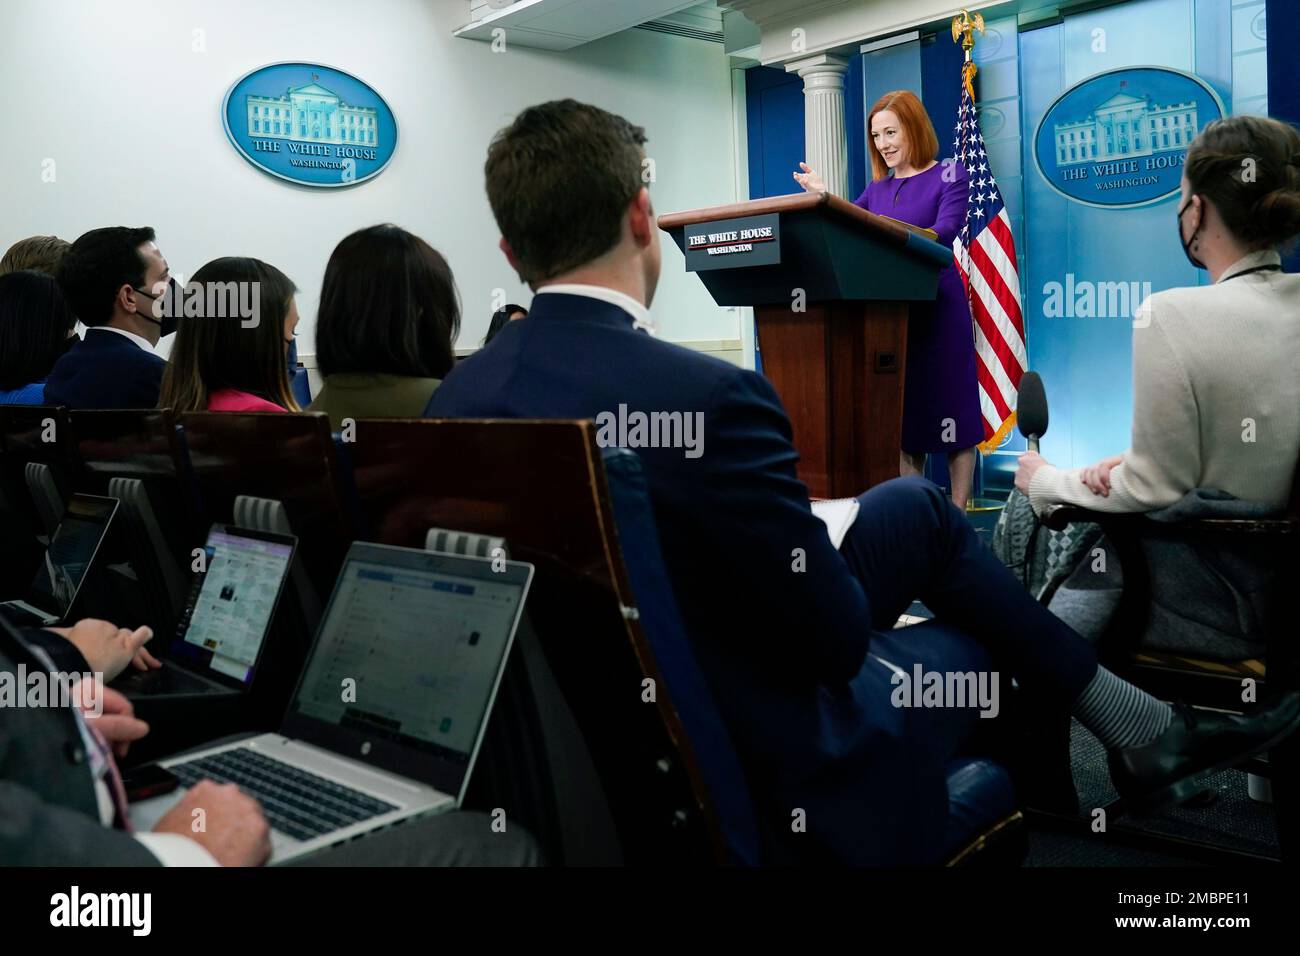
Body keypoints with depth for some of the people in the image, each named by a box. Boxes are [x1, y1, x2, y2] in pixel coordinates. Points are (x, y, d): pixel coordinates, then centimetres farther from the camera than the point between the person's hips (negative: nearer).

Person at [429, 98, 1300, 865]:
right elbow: (835, 637, -19)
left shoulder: (455, 397, -7)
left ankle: (1139, 722, 32)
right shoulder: (707, 397, -32)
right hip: (773, 774, -7)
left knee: (918, 508, 18)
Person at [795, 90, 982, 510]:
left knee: (947, 407, 0)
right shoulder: (878, 188, 15)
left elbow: (945, 231, -17)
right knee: (900, 416, 6)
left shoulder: (949, 174, -1)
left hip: (936, 308, -5)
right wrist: (823, 198, -3)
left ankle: (956, 515, 9)